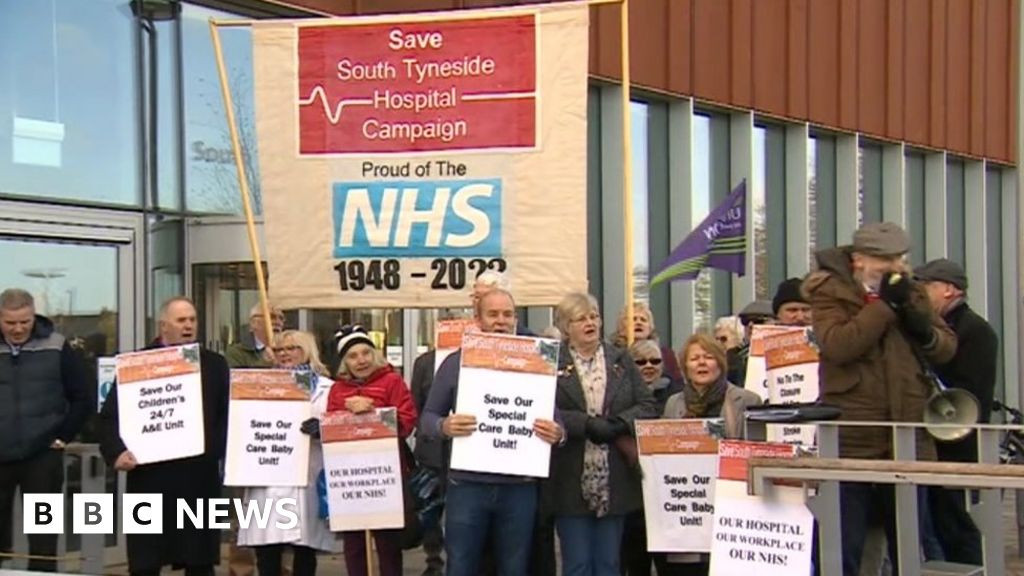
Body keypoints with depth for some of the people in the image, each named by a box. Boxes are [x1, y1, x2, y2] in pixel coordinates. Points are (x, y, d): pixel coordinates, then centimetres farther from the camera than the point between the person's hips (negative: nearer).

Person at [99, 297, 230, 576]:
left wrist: (224, 448, -7)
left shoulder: (214, 365, 11)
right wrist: (116, 452, -15)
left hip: (200, 478, 2)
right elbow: (110, 415, 0)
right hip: (150, 477, -2)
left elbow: (229, 414, 9)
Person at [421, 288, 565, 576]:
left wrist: (557, 433, -15)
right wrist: (444, 426, -18)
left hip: (519, 487, 1)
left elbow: (554, 420, 9)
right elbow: (428, 416, 5)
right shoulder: (456, 362, 4)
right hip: (467, 485, -1)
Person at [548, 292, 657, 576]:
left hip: (614, 482, 3)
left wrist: (616, 424, -13)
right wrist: (588, 424, -21)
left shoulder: (621, 360, 12)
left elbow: (648, 406, 4)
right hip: (571, 481, -3)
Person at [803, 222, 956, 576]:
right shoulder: (830, 293, -3)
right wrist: (885, 304, -16)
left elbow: (948, 348, 12)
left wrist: (924, 330, -10)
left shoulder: (911, 292, 13)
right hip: (851, 442, -5)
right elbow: (837, 346, -20)